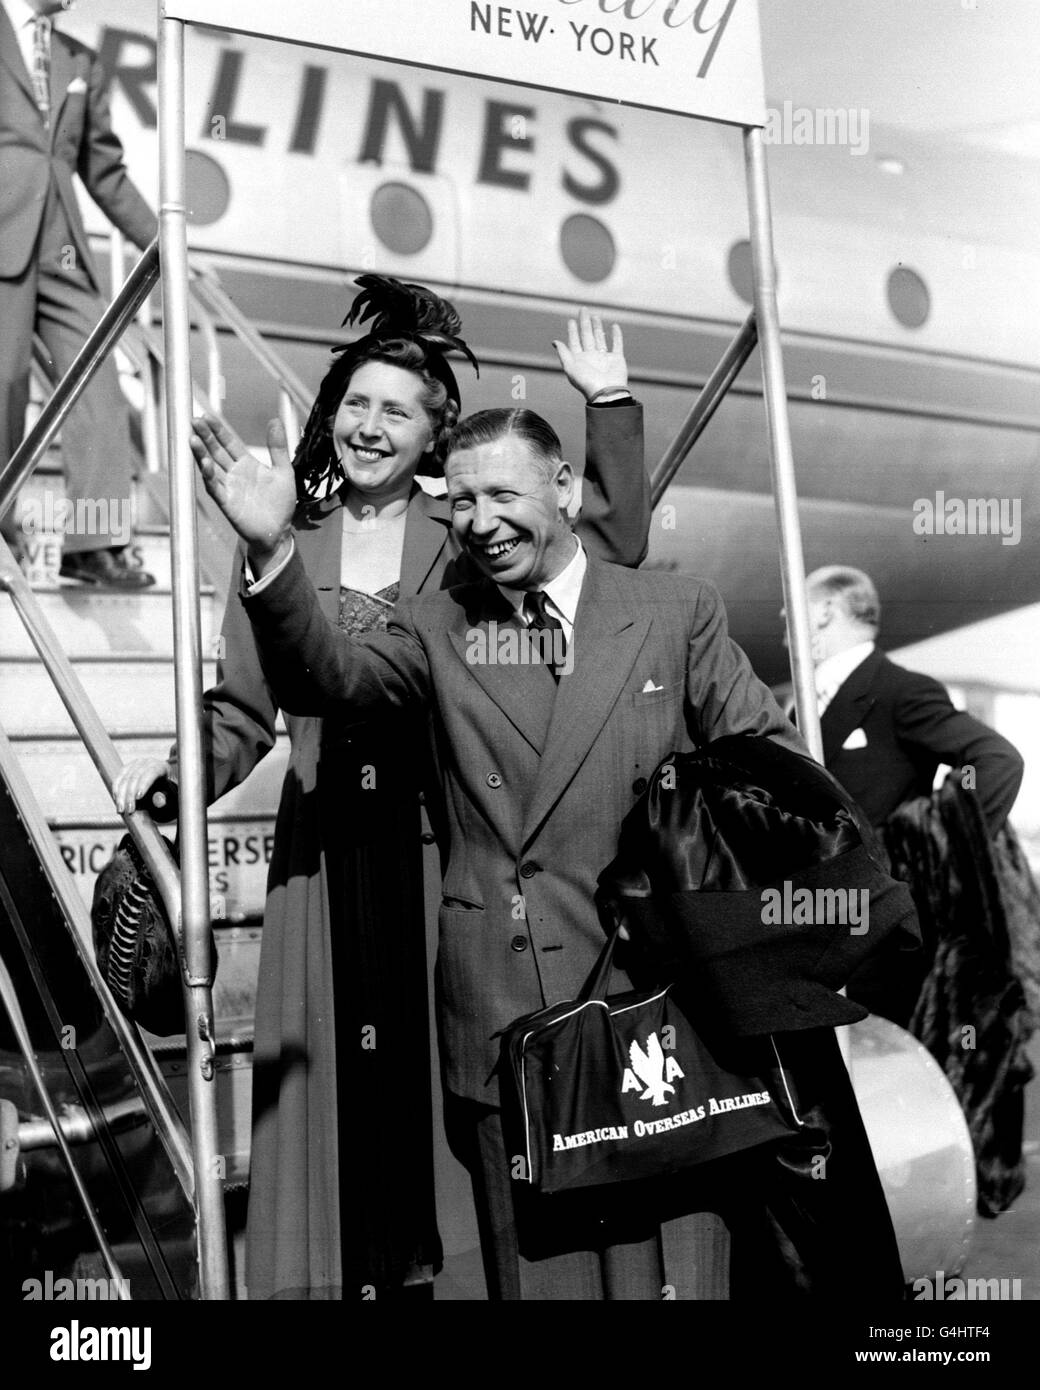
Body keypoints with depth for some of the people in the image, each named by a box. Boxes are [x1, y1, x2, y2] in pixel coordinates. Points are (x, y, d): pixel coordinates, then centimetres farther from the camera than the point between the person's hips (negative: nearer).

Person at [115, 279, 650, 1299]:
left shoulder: (464, 542, 5)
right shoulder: (285, 547, 9)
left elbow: (613, 544, 0)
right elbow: (241, 711, 9)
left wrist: (609, 405, -5)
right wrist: (176, 774, -8)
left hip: (442, 835, -1)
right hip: (326, 848, 1)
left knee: (440, 1058, 2)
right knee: (334, 1071, 3)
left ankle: (439, 1259, 15)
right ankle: (341, 1269, 15)